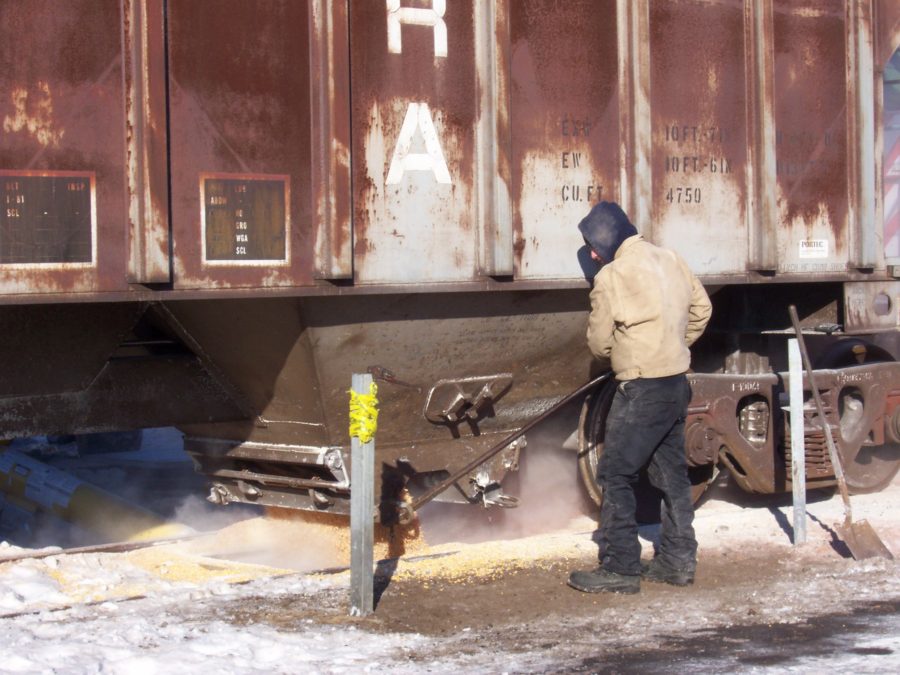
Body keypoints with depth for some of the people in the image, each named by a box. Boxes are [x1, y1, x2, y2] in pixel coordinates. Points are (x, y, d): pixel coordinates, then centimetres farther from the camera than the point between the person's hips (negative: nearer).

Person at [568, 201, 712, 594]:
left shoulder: (612, 276, -14)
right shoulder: (669, 260, 8)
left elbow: (599, 343, -7)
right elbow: (701, 309, 17)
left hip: (642, 389, -8)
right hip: (677, 382, 8)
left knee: (615, 476, -3)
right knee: (671, 474, 15)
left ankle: (620, 569, -3)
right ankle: (678, 560, 21)